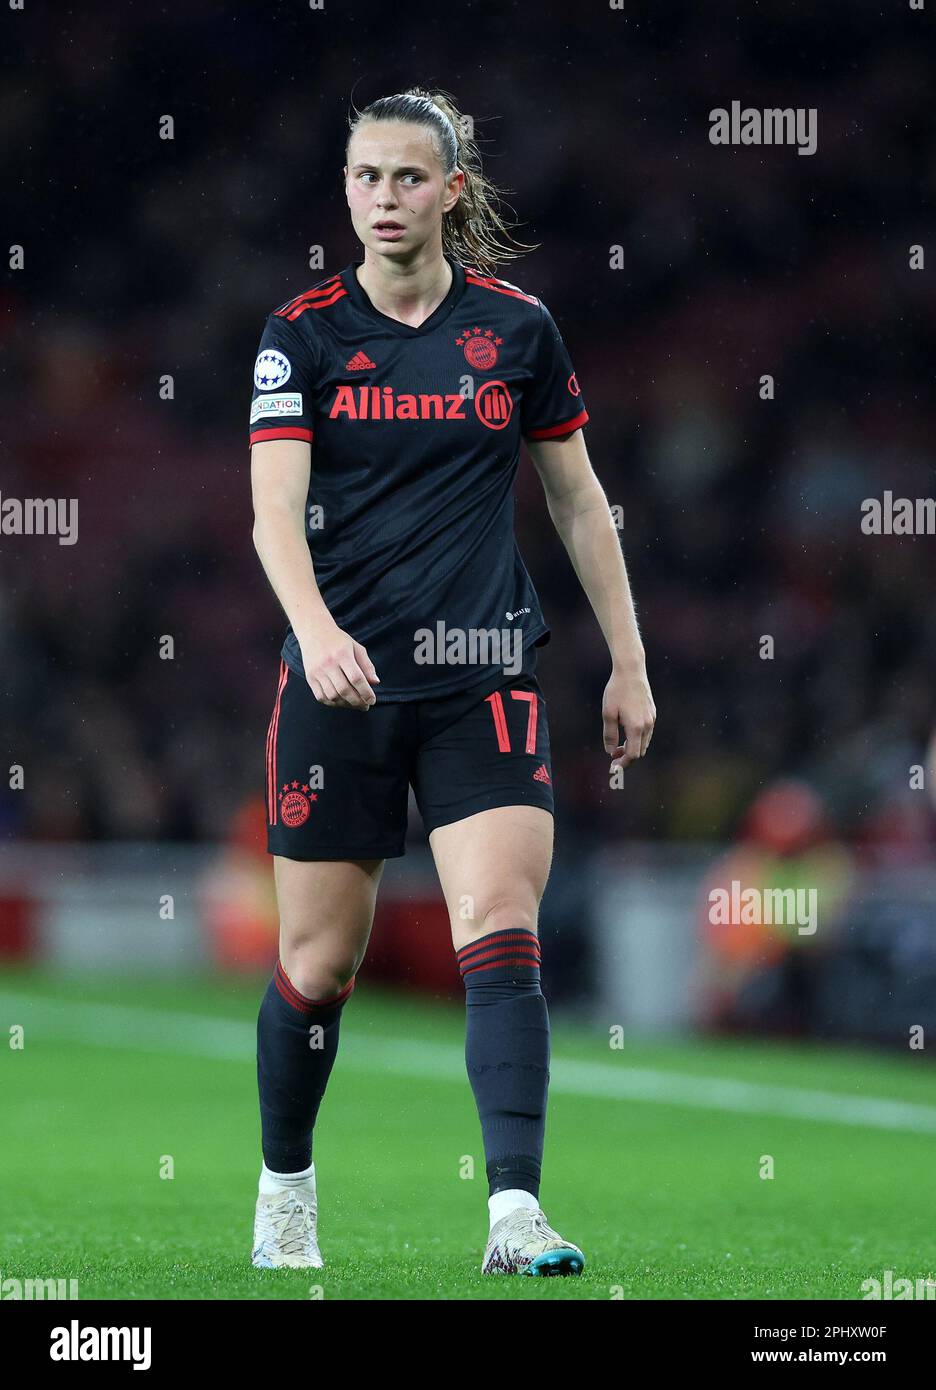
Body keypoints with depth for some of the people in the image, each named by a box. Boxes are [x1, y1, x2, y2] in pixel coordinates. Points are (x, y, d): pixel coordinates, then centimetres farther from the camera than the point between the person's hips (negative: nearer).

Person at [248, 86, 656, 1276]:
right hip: (340, 679, 0)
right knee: (318, 963, 6)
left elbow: (578, 501, 13)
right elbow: (274, 507, -11)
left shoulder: (517, 328, 4)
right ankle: (284, 1190, 29)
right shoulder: (302, 331, -1)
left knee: (500, 932, -17)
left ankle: (515, 1213, -25)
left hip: (484, 679, 0)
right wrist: (316, 629, -30)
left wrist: (629, 664, 11)